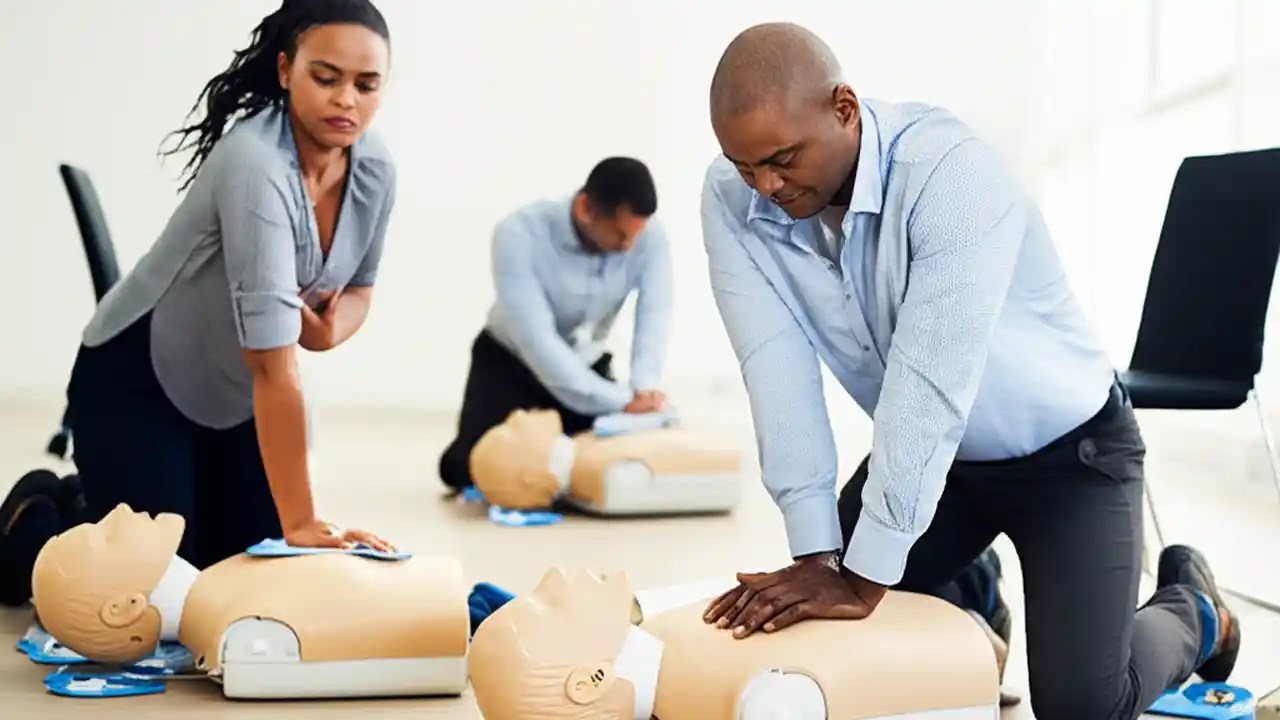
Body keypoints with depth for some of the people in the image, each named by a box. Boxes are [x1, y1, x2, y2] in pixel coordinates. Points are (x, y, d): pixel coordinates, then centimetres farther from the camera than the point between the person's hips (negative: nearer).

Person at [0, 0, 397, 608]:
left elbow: (357, 287, 5)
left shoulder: (374, 168, -13)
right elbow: (273, 367, -38)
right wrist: (299, 524, -40)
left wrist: (331, 328, -21)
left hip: (234, 393, 7)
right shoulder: (255, 165, -35)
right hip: (138, 381, -7)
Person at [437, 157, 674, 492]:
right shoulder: (519, 234, -32)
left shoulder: (650, 237, -21)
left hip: (588, 366, 3)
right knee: (479, 467, -21)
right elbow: (536, 339, -37)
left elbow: (654, 316, -28)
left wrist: (646, 388, -49)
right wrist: (620, 402, -43)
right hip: (510, 362, -3)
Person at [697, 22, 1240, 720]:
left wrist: (864, 579, -36)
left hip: (1065, 451, -5)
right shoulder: (731, 199, -18)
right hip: (927, 453, 5)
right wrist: (814, 556, -28)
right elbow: (777, 371, -22)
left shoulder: (949, 172, -34)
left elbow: (928, 384, -36)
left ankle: (1190, 613, 22)